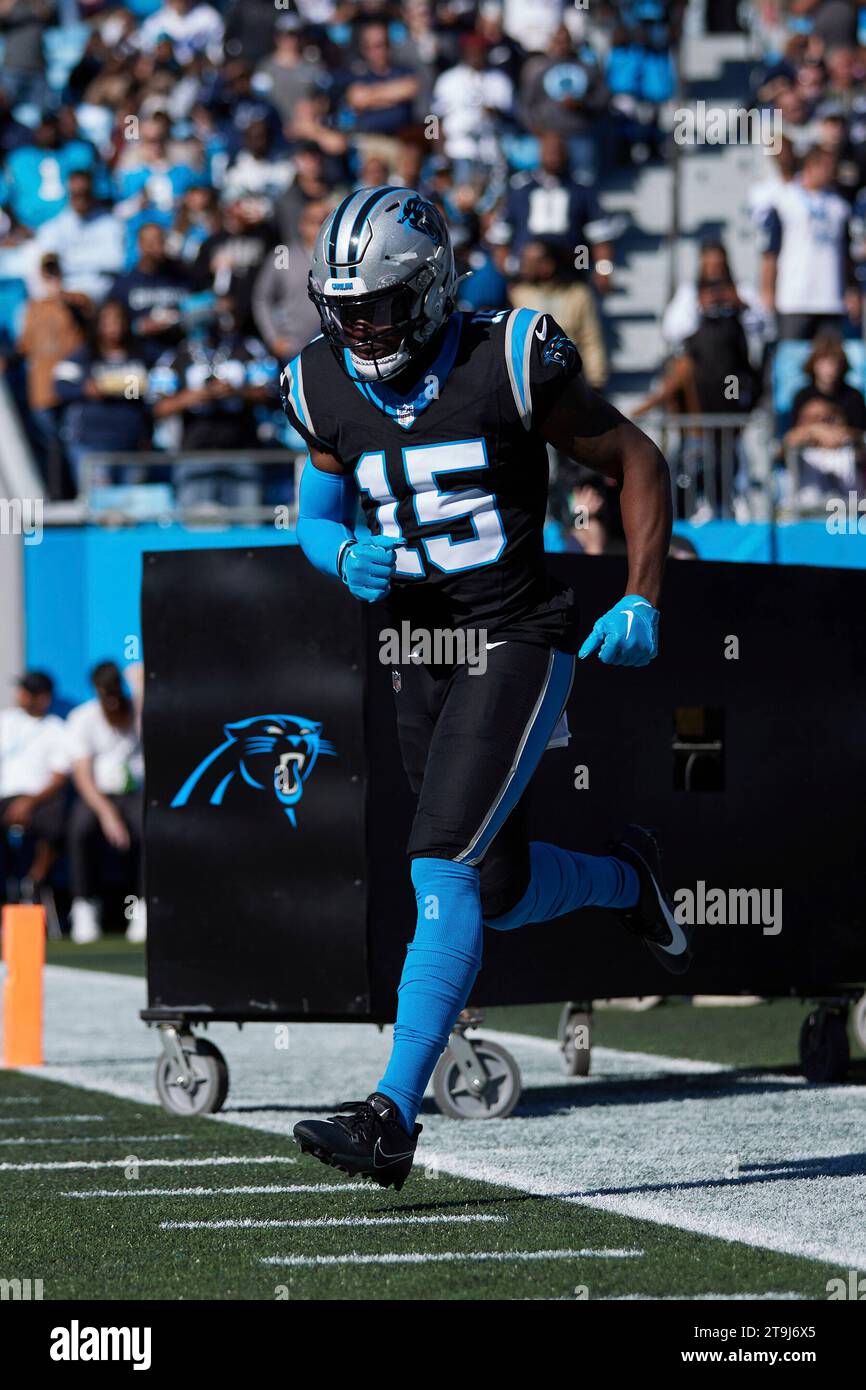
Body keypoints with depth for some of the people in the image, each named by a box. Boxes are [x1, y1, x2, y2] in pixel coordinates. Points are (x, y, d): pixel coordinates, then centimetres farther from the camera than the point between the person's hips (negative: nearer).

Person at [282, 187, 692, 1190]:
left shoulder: (509, 364, -13)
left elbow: (635, 464, -2)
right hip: (418, 656, 6)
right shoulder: (327, 390, 1)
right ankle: (625, 878, 46)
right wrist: (347, 557, -9)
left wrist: (642, 600, -11)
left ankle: (393, 1117, -20)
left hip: (517, 645, -6)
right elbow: (315, 514, 15)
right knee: (504, 896, 13)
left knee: (443, 870, -18)